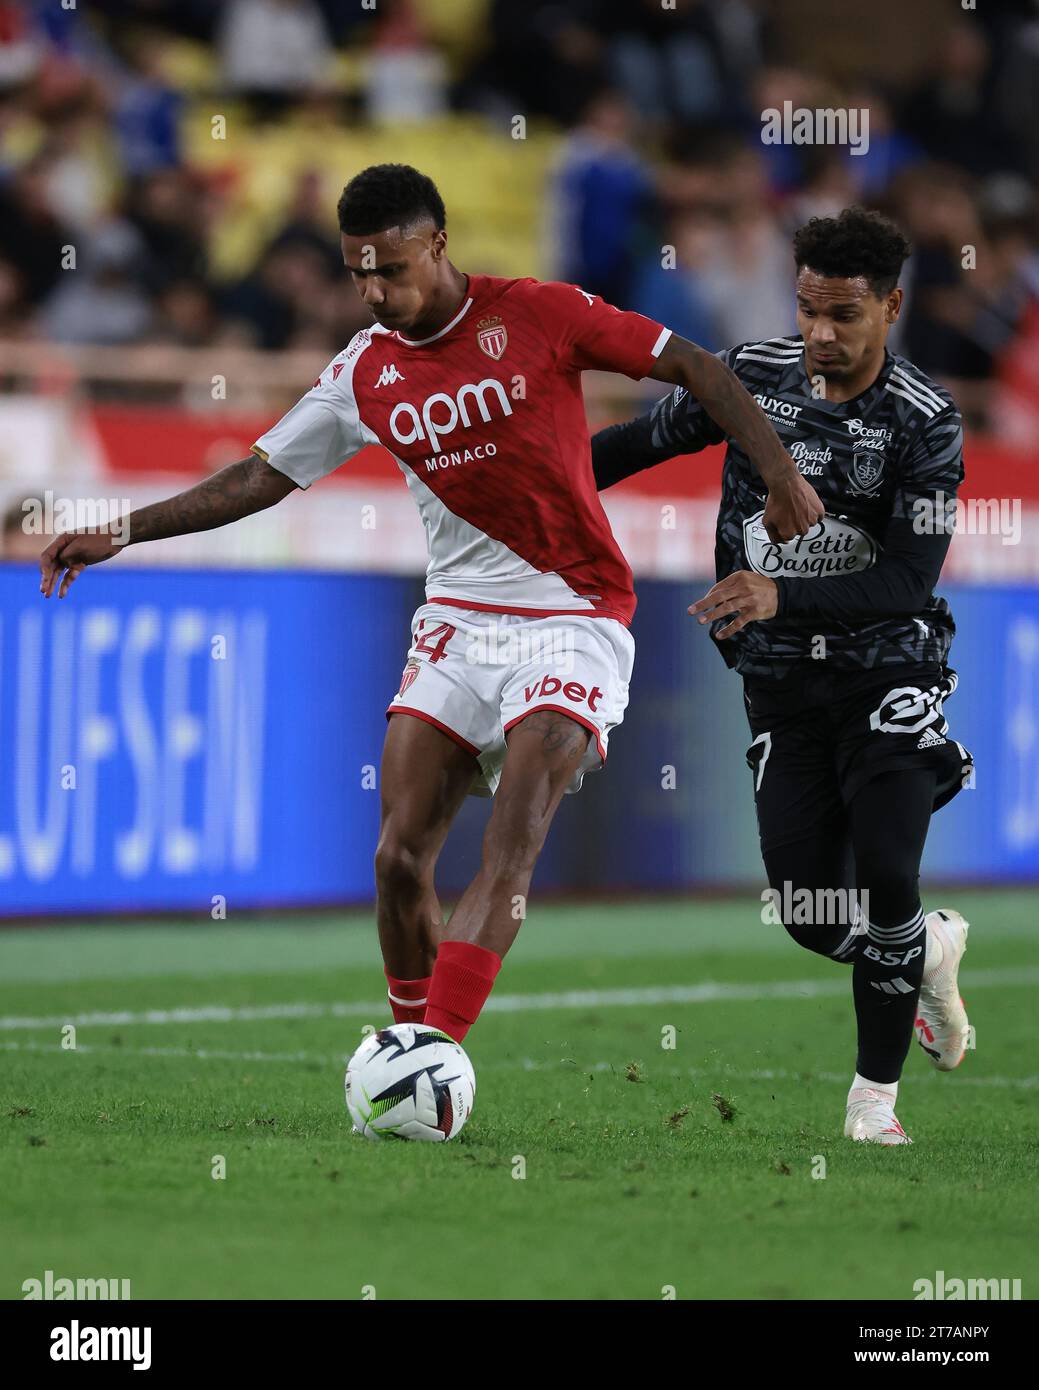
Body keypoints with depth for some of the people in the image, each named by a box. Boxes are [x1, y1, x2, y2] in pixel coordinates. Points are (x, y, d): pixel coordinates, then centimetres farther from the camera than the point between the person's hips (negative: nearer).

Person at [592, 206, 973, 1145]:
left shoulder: (924, 423, -14)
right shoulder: (753, 374, -3)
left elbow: (909, 582, -21)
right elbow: (649, 439, 14)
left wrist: (781, 595, -34)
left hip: (886, 673, -3)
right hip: (781, 680, 3)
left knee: (885, 880, -18)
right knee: (815, 922, -4)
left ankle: (876, 1095, 0)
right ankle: (929, 949, 30)